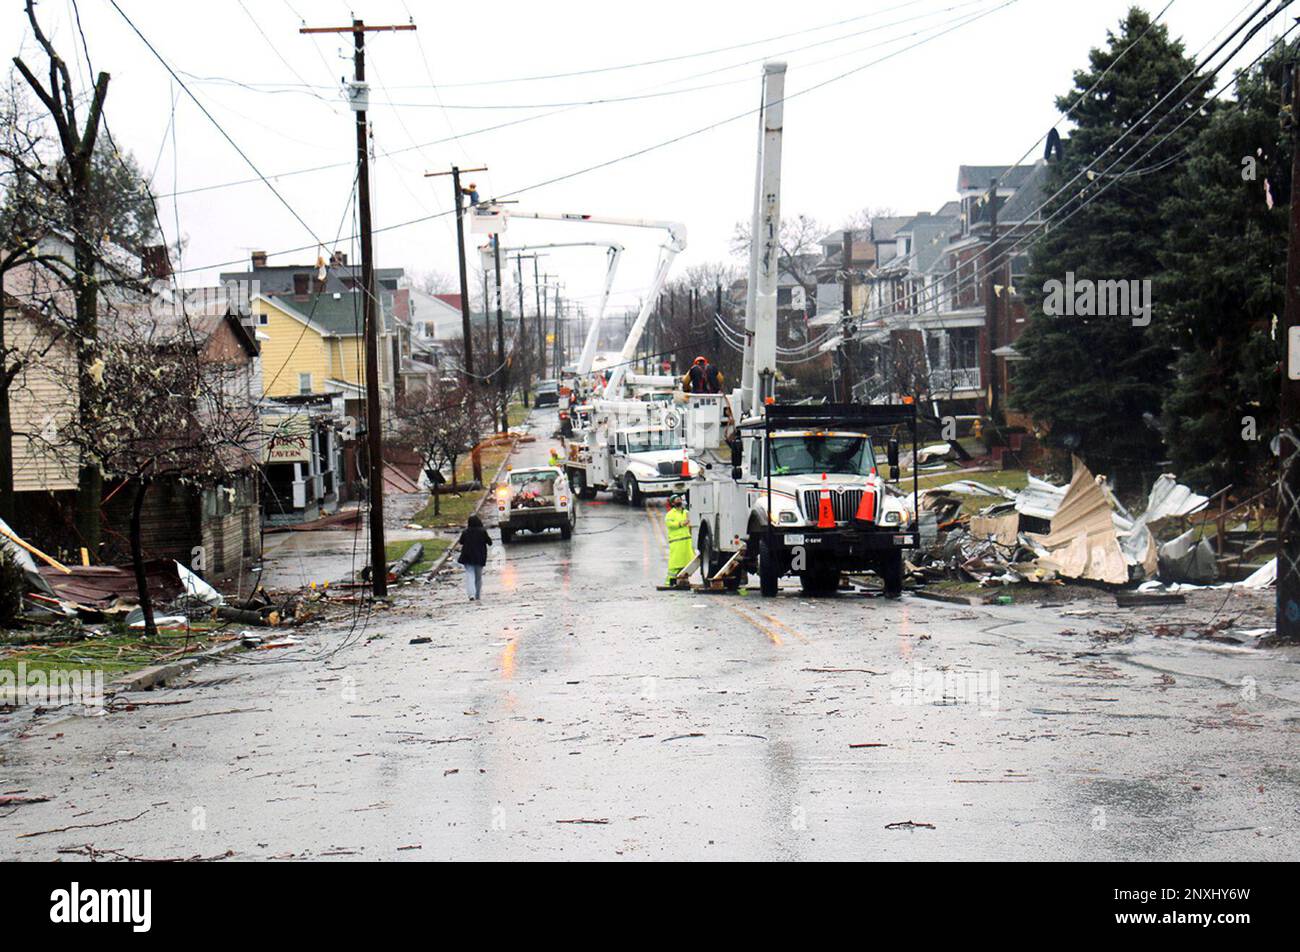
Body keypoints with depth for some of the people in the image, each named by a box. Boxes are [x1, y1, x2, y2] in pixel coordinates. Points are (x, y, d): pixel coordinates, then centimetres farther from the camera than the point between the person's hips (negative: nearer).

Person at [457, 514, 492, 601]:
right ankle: (478, 595, 21)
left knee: (469, 575, -5)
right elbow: (489, 542, -2)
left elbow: (461, 542, 11)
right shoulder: (483, 532, -6)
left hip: (468, 557, -1)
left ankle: (471, 594, -25)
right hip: (479, 557, 1)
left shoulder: (466, 532, -4)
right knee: (478, 576, 15)